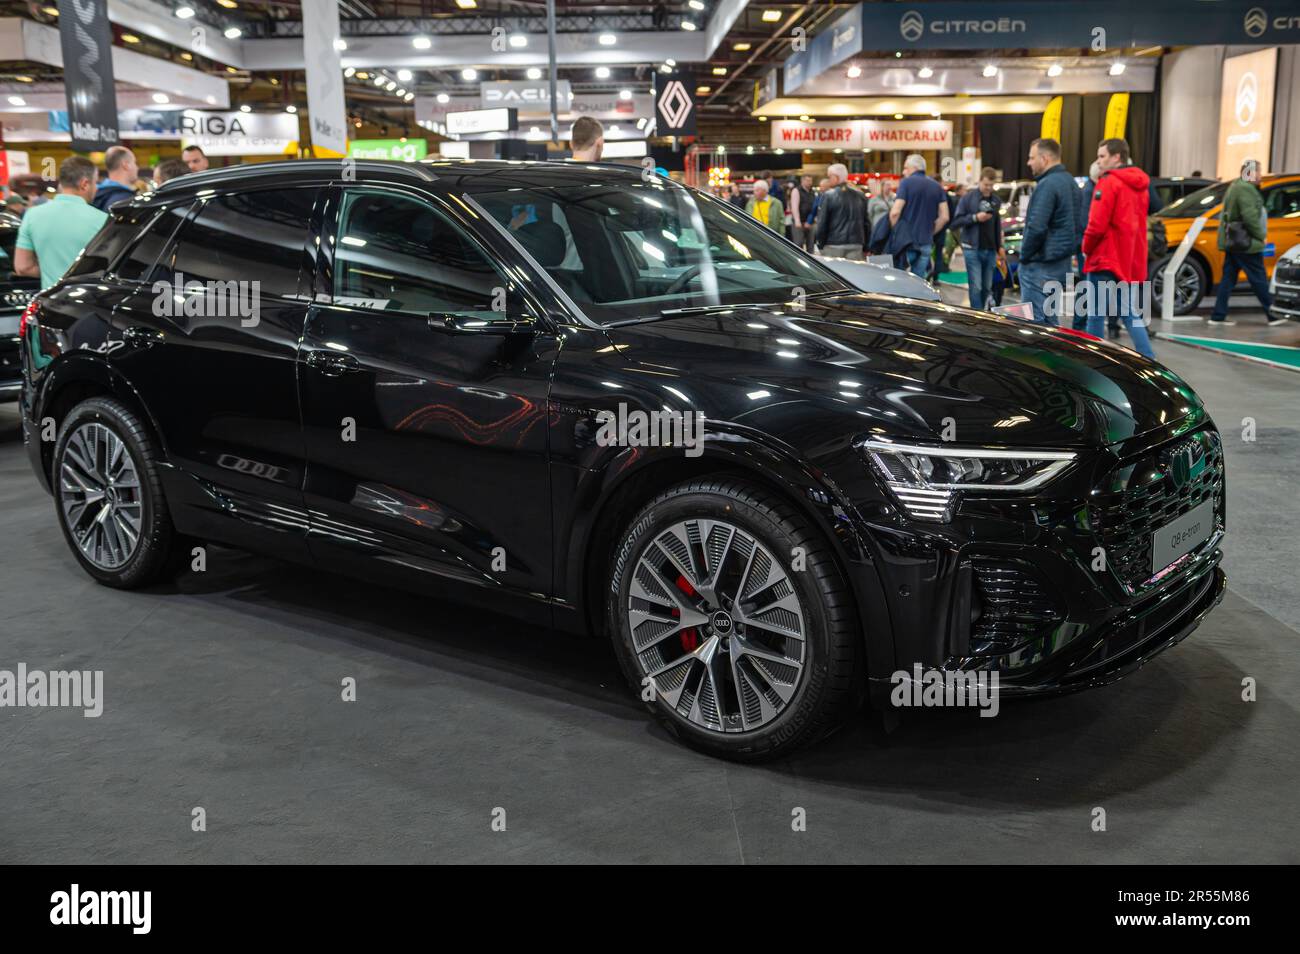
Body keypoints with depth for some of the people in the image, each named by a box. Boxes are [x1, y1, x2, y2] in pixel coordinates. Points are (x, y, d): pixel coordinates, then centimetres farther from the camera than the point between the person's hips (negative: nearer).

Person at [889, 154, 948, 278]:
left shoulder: (906, 182, -4)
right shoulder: (937, 186, 11)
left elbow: (895, 212, -12)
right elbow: (944, 217, 8)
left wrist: (895, 230, 6)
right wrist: (930, 232, 18)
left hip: (906, 242, -4)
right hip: (926, 243, 5)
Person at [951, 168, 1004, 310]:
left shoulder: (996, 200, 11)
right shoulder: (968, 197, -2)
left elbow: (997, 225, 19)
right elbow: (955, 222, -6)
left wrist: (999, 246, 16)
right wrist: (975, 217, -17)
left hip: (990, 250, 4)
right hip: (973, 249, -4)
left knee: (987, 287, 6)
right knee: (975, 287, -10)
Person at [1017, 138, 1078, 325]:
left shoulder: (1047, 185, -16)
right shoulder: (1070, 181, 15)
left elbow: (1036, 227, -23)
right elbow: (1077, 224, 20)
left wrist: (1024, 256, -11)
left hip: (1041, 266, -10)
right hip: (1062, 263, 10)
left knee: (1034, 321, -7)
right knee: (1049, 318, 16)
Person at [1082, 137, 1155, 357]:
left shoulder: (1109, 183, -11)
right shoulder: (1140, 185, 15)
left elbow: (1097, 224, -17)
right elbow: (1135, 223, 18)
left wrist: (1086, 248, -2)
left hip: (1106, 260, -8)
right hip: (1132, 262, 8)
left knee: (1096, 315, 0)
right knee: (1131, 315, 10)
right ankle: (1148, 361, 3)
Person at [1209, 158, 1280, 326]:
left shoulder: (1235, 186, 16)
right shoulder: (1246, 189, -16)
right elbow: (1250, 217, -22)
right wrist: (1261, 236, -11)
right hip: (1245, 243, -10)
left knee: (1228, 278, 9)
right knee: (1259, 279, -2)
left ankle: (1218, 316, 8)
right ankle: (1272, 315, 5)